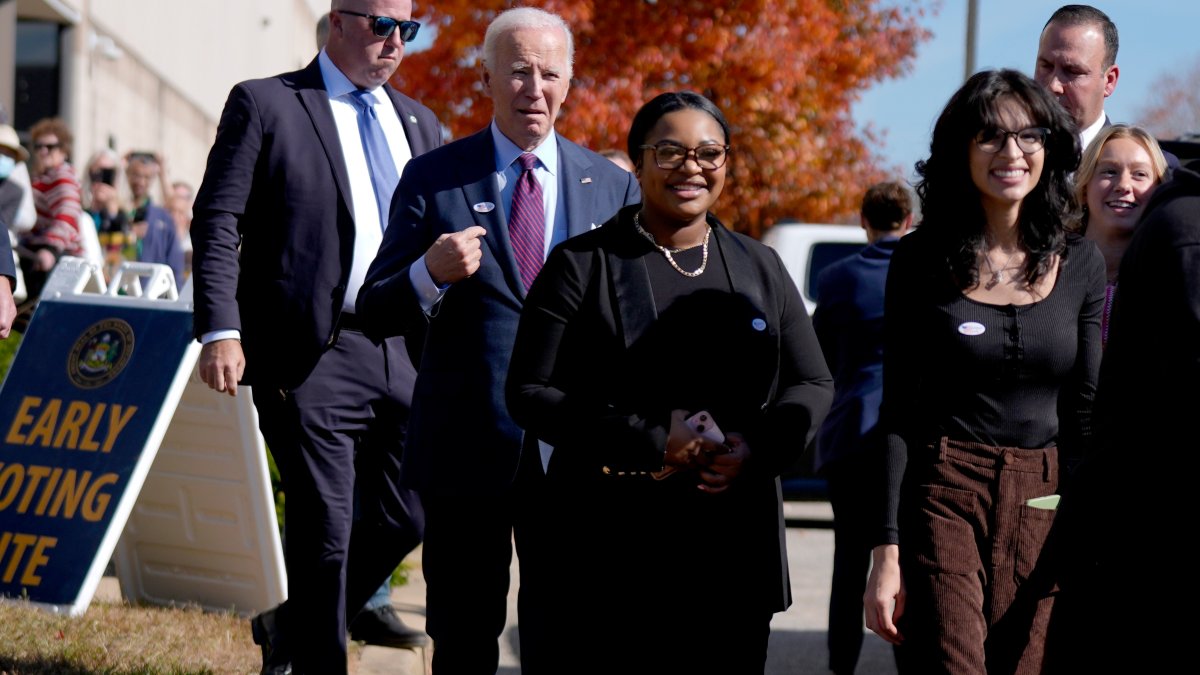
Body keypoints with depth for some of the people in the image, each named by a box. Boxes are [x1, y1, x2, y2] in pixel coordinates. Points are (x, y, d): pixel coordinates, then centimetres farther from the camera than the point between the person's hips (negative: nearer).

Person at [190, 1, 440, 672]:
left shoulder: (419, 123, 17)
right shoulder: (265, 103, 0)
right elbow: (217, 222, -6)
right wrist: (221, 331, -16)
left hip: (405, 354, 6)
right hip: (313, 357, -6)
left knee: (407, 515, 8)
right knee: (324, 531, -4)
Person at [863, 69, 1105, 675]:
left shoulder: (1080, 264, 7)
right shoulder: (921, 260, 1)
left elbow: (1086, 415, 9)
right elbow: (897, 413, -1)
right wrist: (886, 551, -7)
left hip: (1044, 511, 2)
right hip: (943, 502, -2)